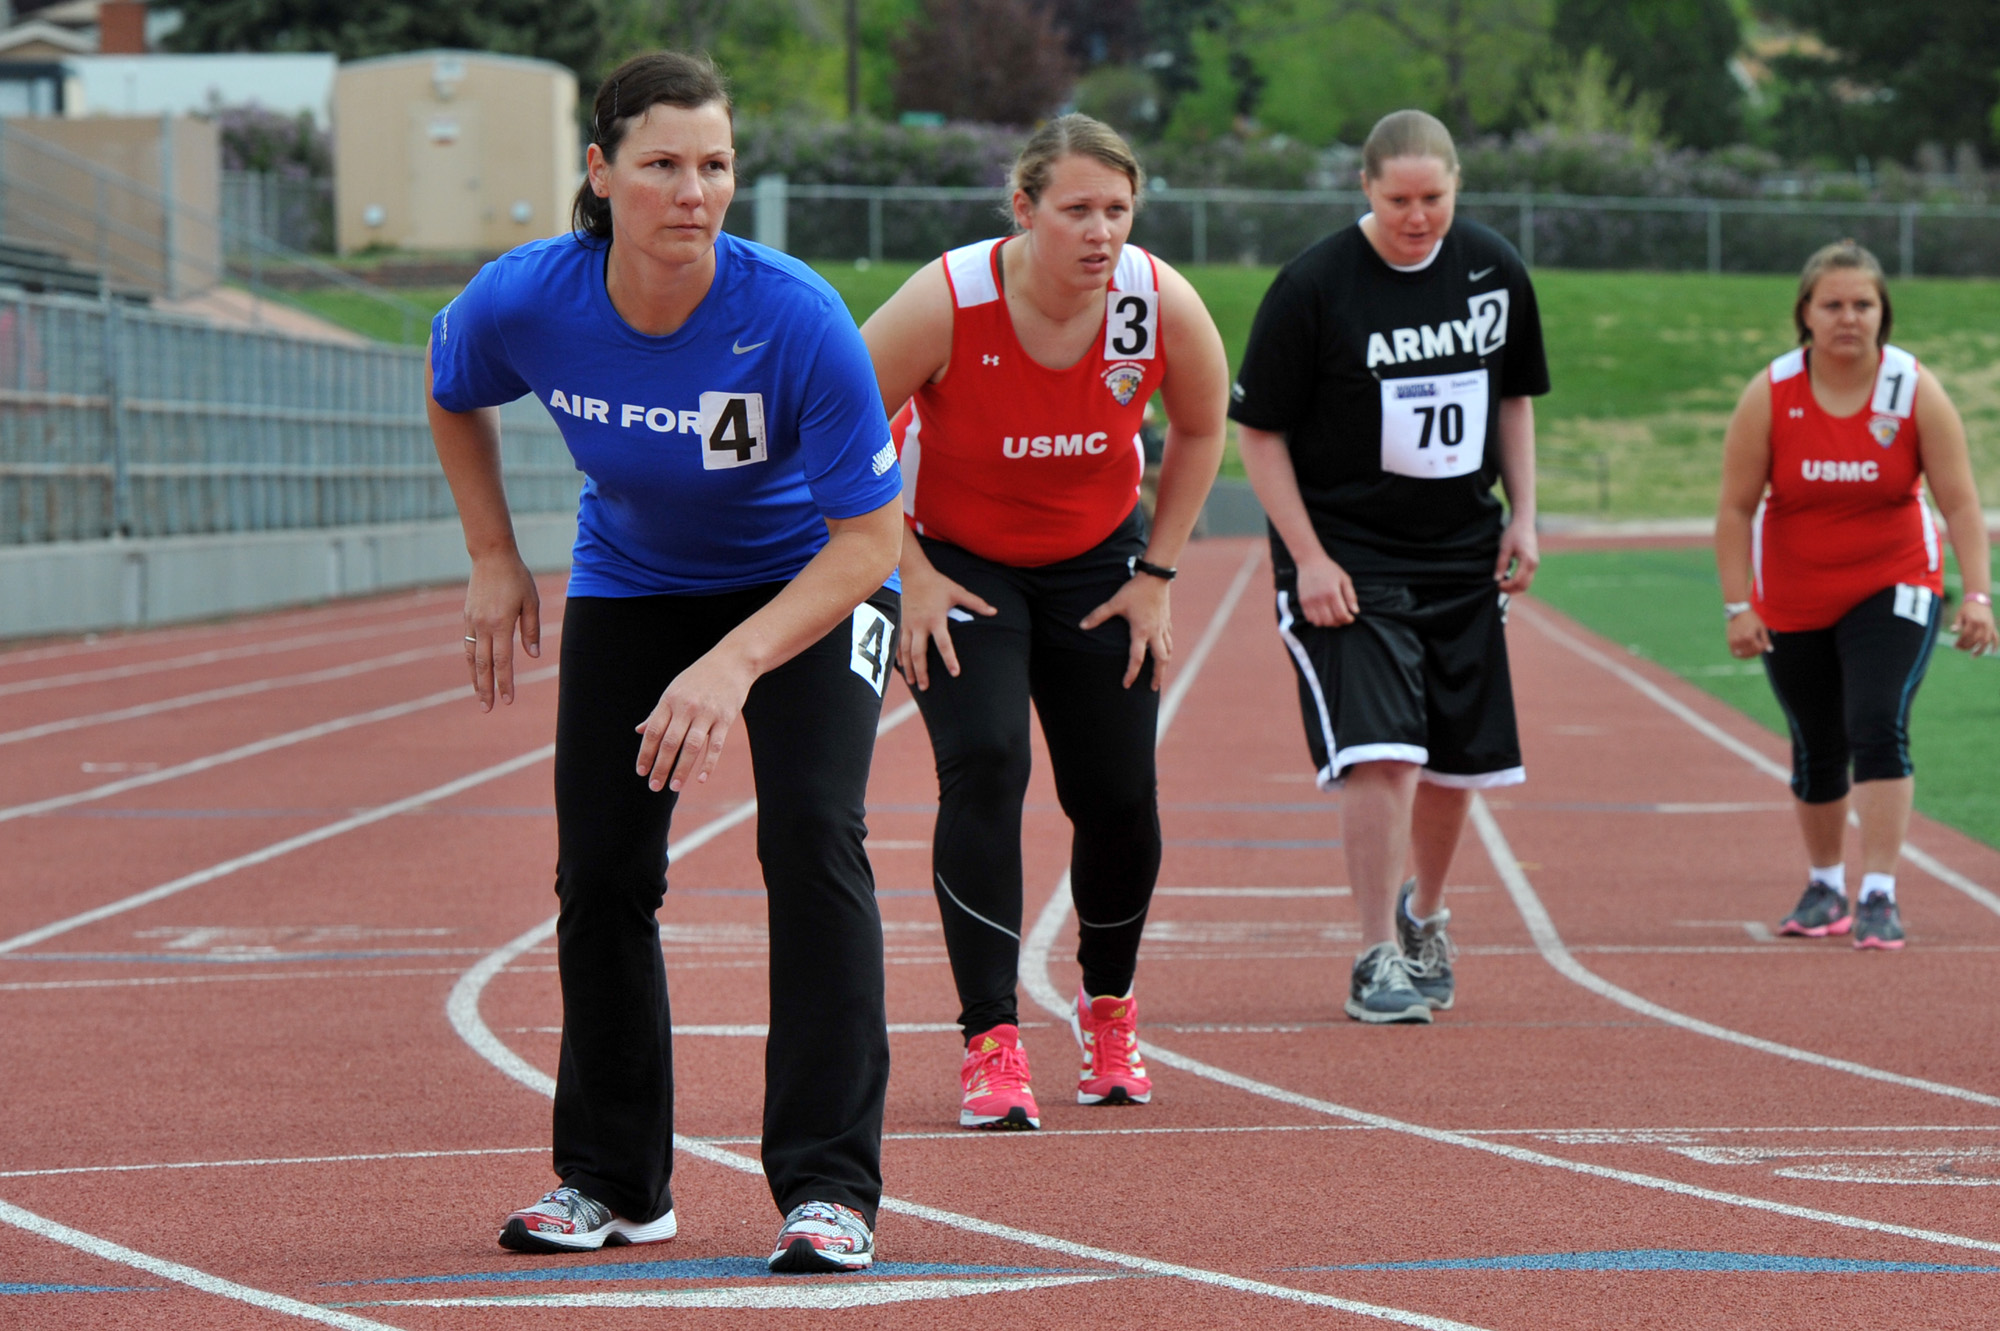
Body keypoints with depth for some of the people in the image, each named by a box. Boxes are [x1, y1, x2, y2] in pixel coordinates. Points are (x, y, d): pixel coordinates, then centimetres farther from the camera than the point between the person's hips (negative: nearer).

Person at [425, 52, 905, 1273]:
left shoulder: (798, 318, -34)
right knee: (602, 873, 1)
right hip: (631, 582, 3)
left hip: (811, 580, -3)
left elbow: (870, 539, -29)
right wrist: (494, 560, -2)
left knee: (812, 835, -21)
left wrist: (735, 664, -40)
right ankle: (614, 1184, 18)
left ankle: (831, 1189, -16)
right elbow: (453, 397, 3)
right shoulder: (521, 303, -24)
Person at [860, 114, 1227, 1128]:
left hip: (1096, 562, 3)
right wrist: (908, 573, -14)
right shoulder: (946, 304, -29)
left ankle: (1108, 1008, 28)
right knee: (983, 768, -21)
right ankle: (991, 1043, -16)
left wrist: (1155, 572, -1)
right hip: (956, 560, -3)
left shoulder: (1163, 305, -20)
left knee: (1118, 799, 0)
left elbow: (1201, 432, 1)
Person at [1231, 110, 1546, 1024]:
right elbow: (1258, 429, -8)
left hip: (1463, 554, 5)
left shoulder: (1495, 271, 2)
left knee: (1459, 760, 10)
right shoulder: (1313, 286, -13)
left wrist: (1522, 517, 8)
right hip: (1348, 558, -5)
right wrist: (1308, 556, -14)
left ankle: (1423, 916, 35)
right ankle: (1378, 959, -8)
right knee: (1382, 753, -17)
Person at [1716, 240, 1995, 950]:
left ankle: (1879, 894, -18)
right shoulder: (1770, 395, -11)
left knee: (1878, 726, -20)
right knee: (1817, 750, 11)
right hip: (1794, 604, 2)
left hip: (1893, 591, -1)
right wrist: (1738, 605, -12)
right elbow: (1736, 508, -7)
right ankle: (1824, 886, 33)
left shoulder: (1916, 390, -12)